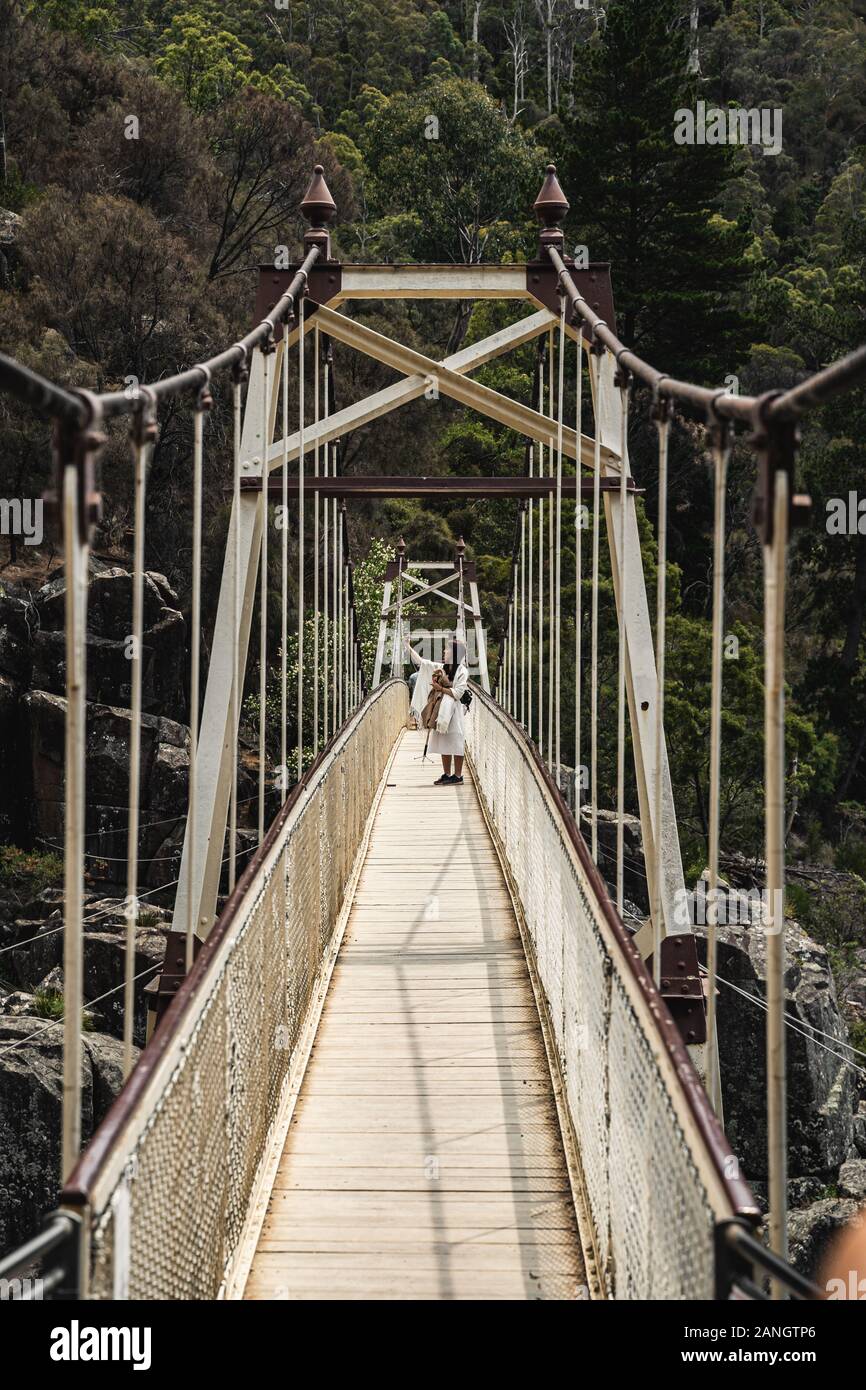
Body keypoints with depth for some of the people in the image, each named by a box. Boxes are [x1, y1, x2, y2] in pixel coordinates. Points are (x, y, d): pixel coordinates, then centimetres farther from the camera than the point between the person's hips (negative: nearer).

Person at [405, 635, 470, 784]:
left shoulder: (462, 671, -8)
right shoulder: (441, 668, 11)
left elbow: (457, 693, -15)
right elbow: (420, 661, 11)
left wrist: (441, 688, -14)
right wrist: (407, 646, 8)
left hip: (454, 711, -7)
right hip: (442, 710, 7)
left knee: (455, 743, -4)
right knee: (444, 744, 8)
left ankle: (458, 776, 0)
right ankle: (446, 774, 14)